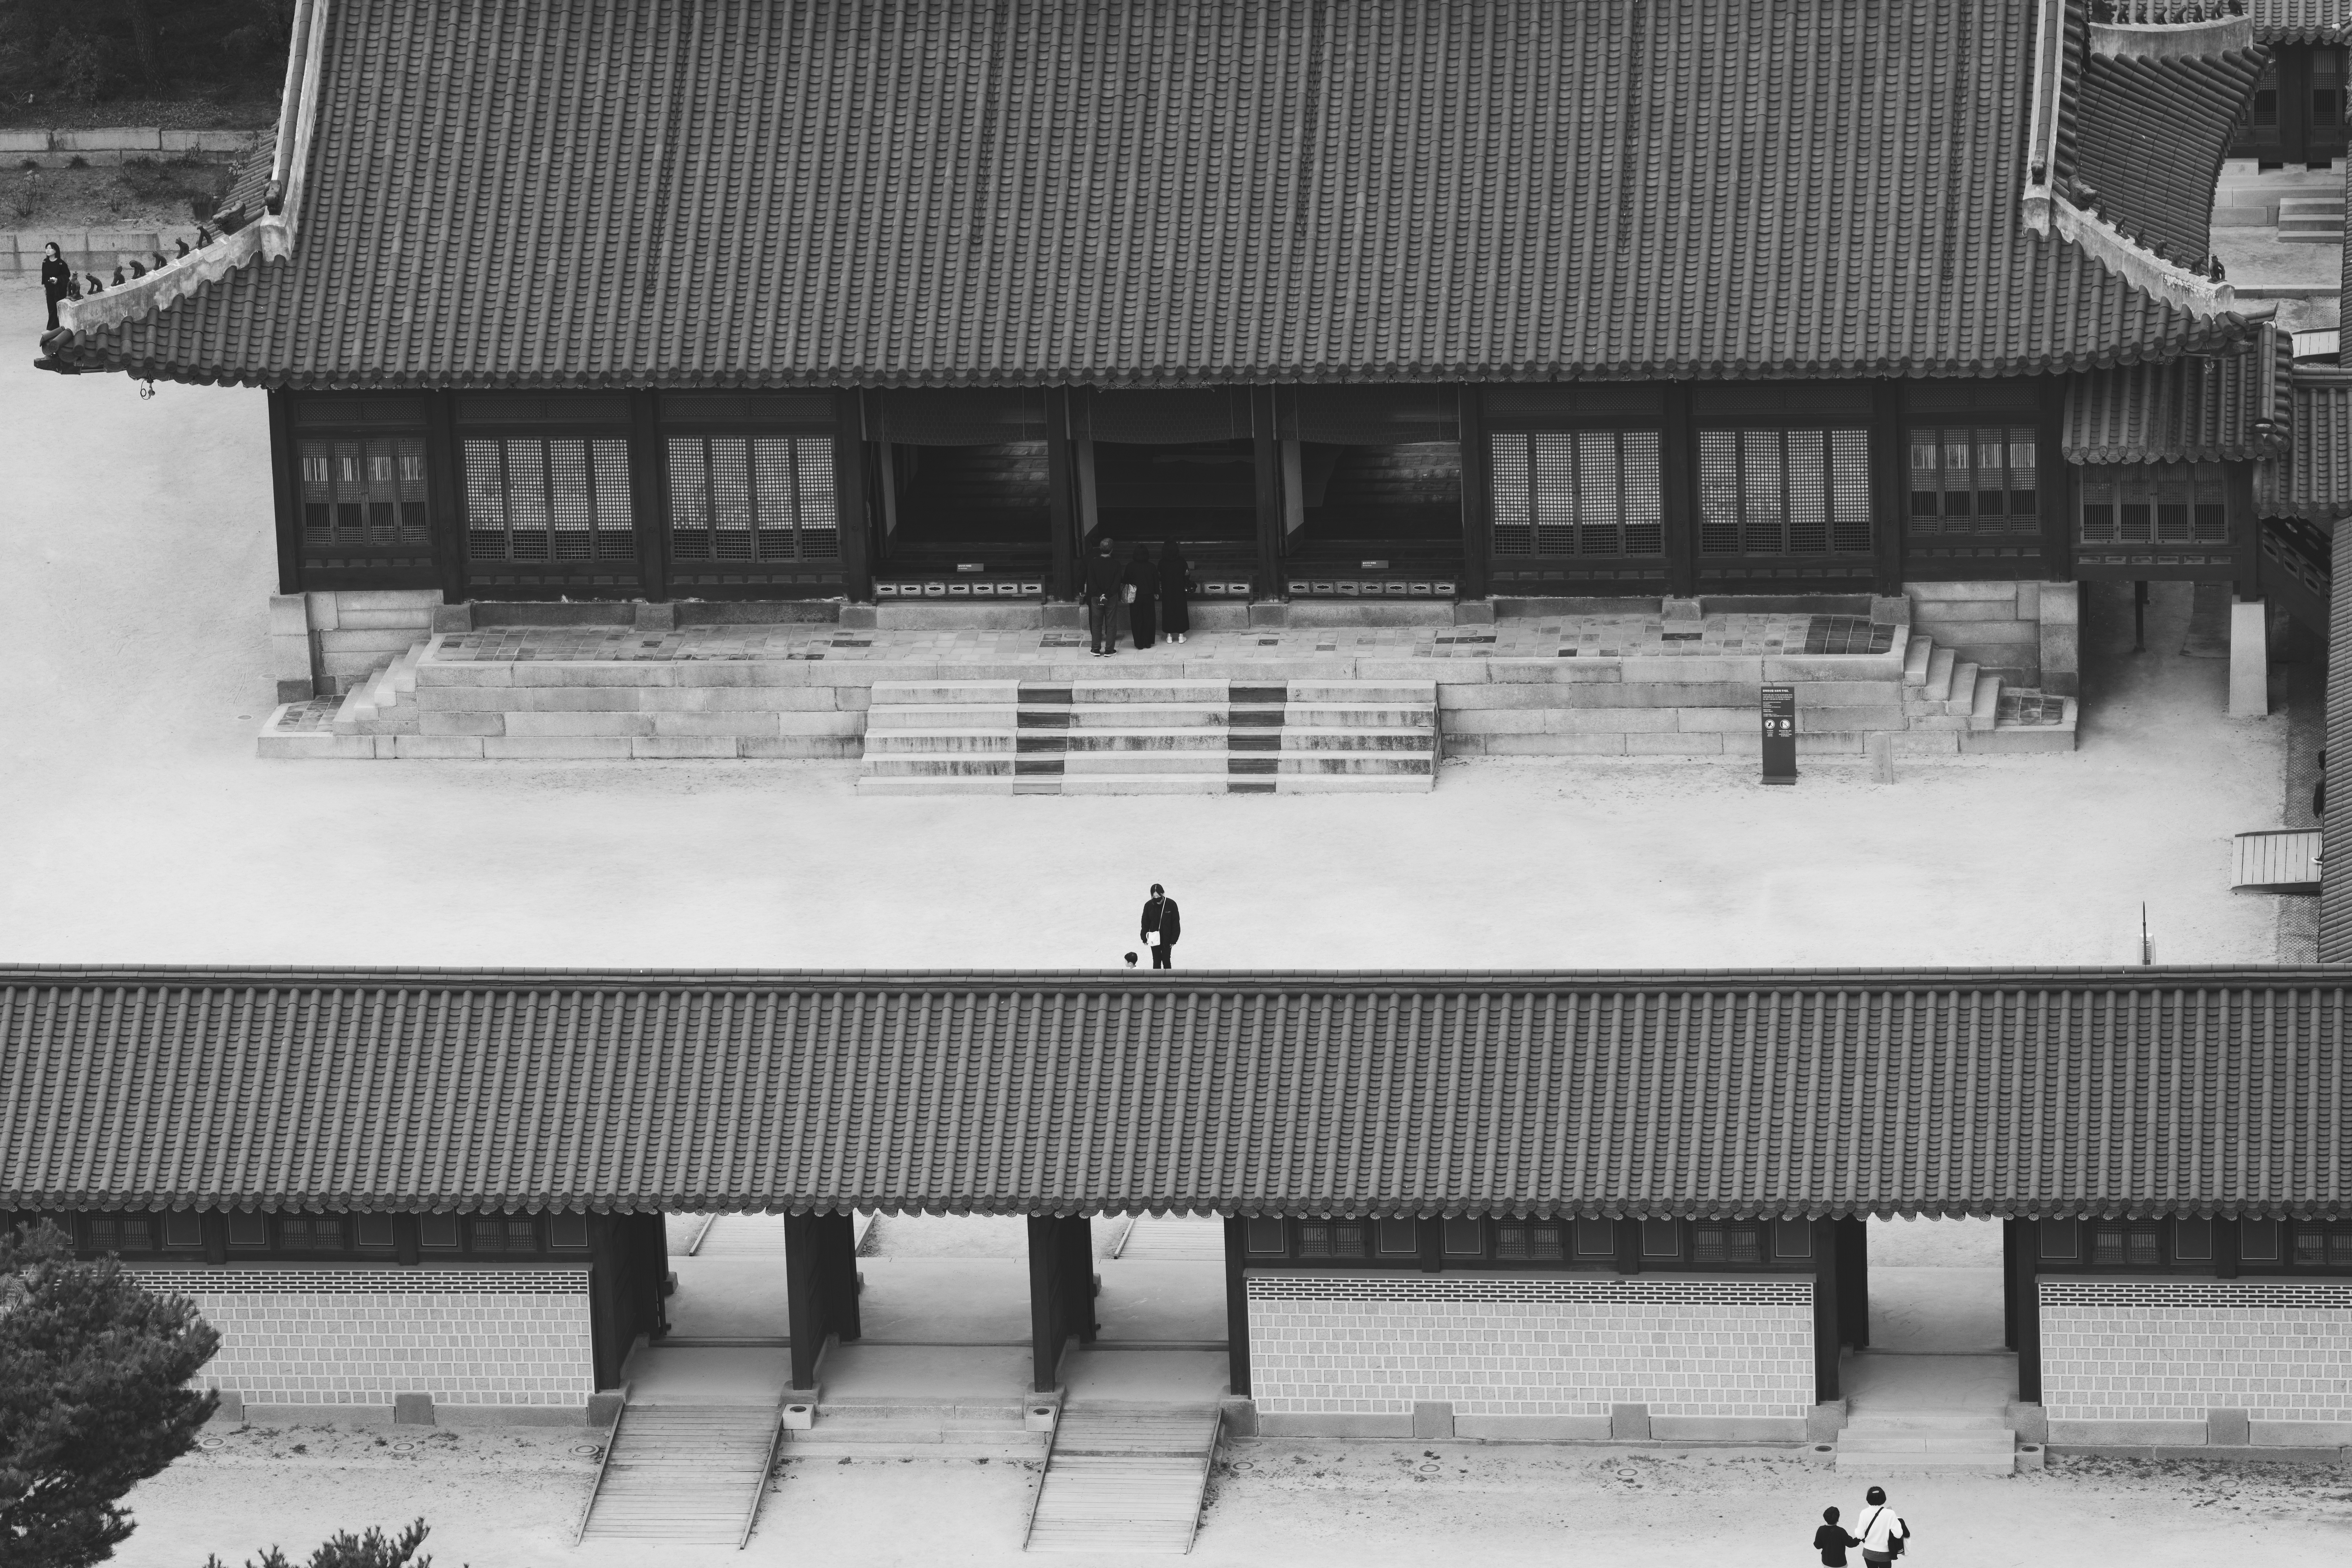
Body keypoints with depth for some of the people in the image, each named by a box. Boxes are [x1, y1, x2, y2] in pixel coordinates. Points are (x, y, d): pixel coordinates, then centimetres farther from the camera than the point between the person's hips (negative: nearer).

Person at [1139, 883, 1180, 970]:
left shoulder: (1171, 904, -12)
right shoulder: (1149, 905, -7)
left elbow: (1176, 924, -6)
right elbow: (1145, 923, 3)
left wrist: (1174, 939, -7)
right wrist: (1145, 938, 3)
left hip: (1167, 939, -2)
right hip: (1154, 939, 2)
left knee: (1167, 962, 6)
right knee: (1156, 962, 7)